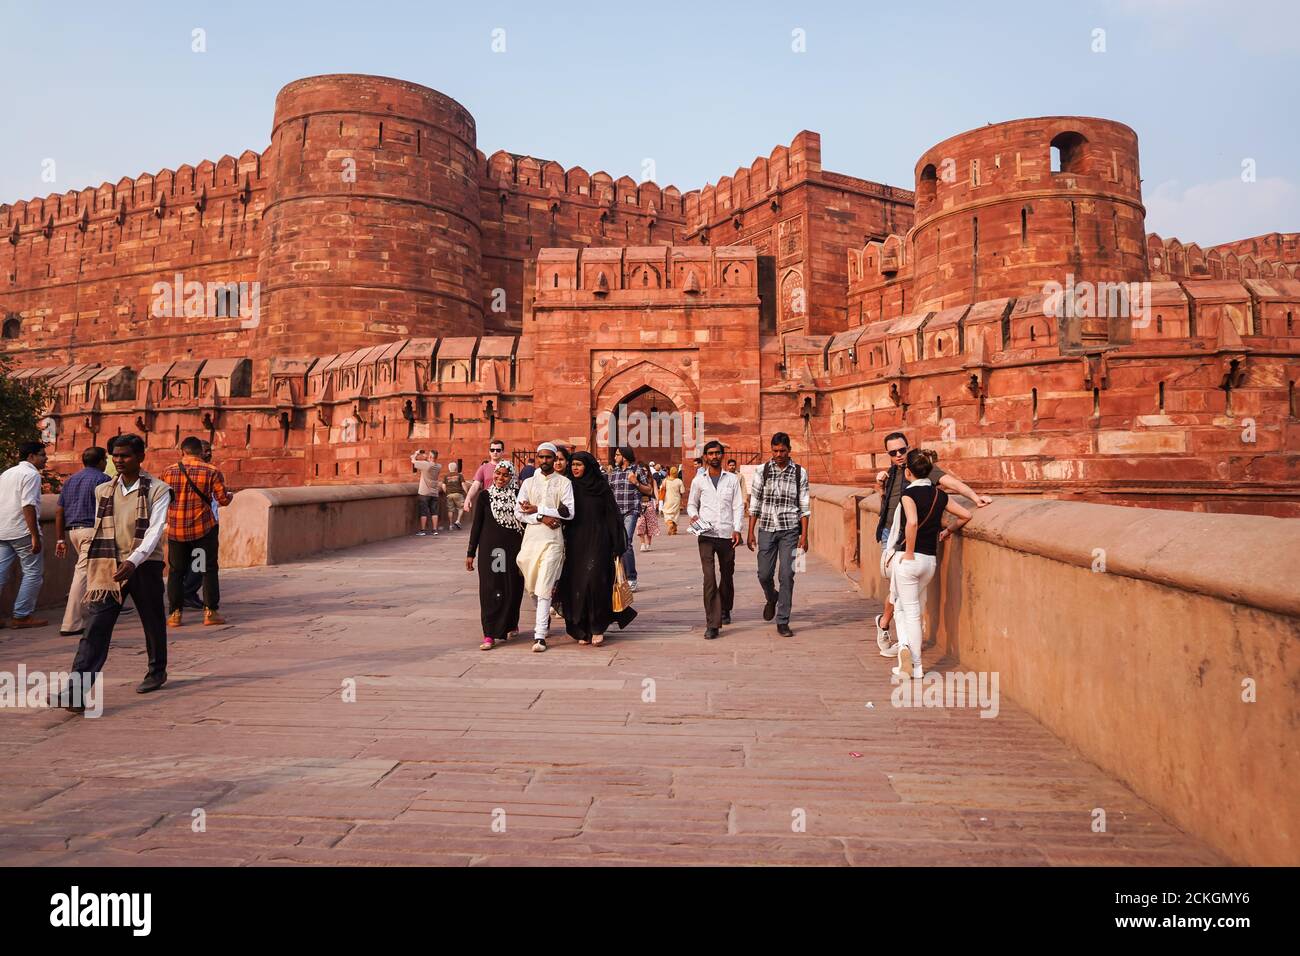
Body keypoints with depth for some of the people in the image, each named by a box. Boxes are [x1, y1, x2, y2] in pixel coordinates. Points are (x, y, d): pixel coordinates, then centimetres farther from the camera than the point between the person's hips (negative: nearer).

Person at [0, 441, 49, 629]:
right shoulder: (31, 474, -10)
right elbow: (28, 506, -19)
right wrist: (35, 536, -20)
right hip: (21, 531, -9)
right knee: (33, 573, 1)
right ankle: (22, 616, 2)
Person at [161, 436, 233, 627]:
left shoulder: (169, 471, 1)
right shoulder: (212, 472, -7)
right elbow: (223, 499, -6)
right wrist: (230, 495, 15)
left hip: (176, 530, 2)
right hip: (203, 528, -2)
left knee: (176, 571, 11)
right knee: (209, 569, 7)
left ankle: (175, 614, 11)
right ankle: (210, 611, 5)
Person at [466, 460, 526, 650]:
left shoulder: (518, 495, 3)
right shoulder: (485, 496, 3)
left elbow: (525, 522, 5)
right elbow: (477, 525, 6)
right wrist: (470, 552, 3)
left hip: (513, 548, 1)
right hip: (490, 547, -1)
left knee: (512, 588, 8)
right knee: (490, 589, -4)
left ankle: (510, 624, 31)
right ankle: (489, 635, -2)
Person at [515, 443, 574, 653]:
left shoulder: (564, 482, 4)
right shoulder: (528, 482, 12)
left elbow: (568, 512, -8)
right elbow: (518, 512, 2)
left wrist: (538, 509, -8)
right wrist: (542, 518, -12)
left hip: (553, 539, -4)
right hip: (531, 536, 4)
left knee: (544, 588, -10)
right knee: (532, 585, 13)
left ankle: (540, 635, -11)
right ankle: (544, 616, 39)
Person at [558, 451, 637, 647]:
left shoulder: (601, 487, 2)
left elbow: (612, 515, 1)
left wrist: (617, 545, -4)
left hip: (597, 541, -3)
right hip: (575, 542, 3)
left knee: (594, 580, -14)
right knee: (575, 584, 0)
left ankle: (597, 628, -3)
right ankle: (582, 630, 9)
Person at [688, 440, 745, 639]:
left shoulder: (732, 479, 8)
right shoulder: (698, 480, 7)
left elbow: (738, 506, 5)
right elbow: (691, 503, 17)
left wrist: (737, 529, -7)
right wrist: (693, 515, -4)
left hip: (727, 534, 1)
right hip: (706, 535, -1)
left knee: (727, 575, 15)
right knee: (709, 578, -11)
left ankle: (725, 610, 40)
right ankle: (712, 624, -11)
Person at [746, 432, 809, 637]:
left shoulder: (800, 473, 2)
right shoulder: (763, 471, 3)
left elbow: (805, 505, 3)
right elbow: (754, 503, 5)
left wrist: (804, 535, -3)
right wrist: (750, 532, 1)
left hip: (790, 530, -1)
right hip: (767, 528, 1)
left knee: (787, 575, -4)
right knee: (764, 574, 4)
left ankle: (783, 622, 4)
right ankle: (772, 598, 38)